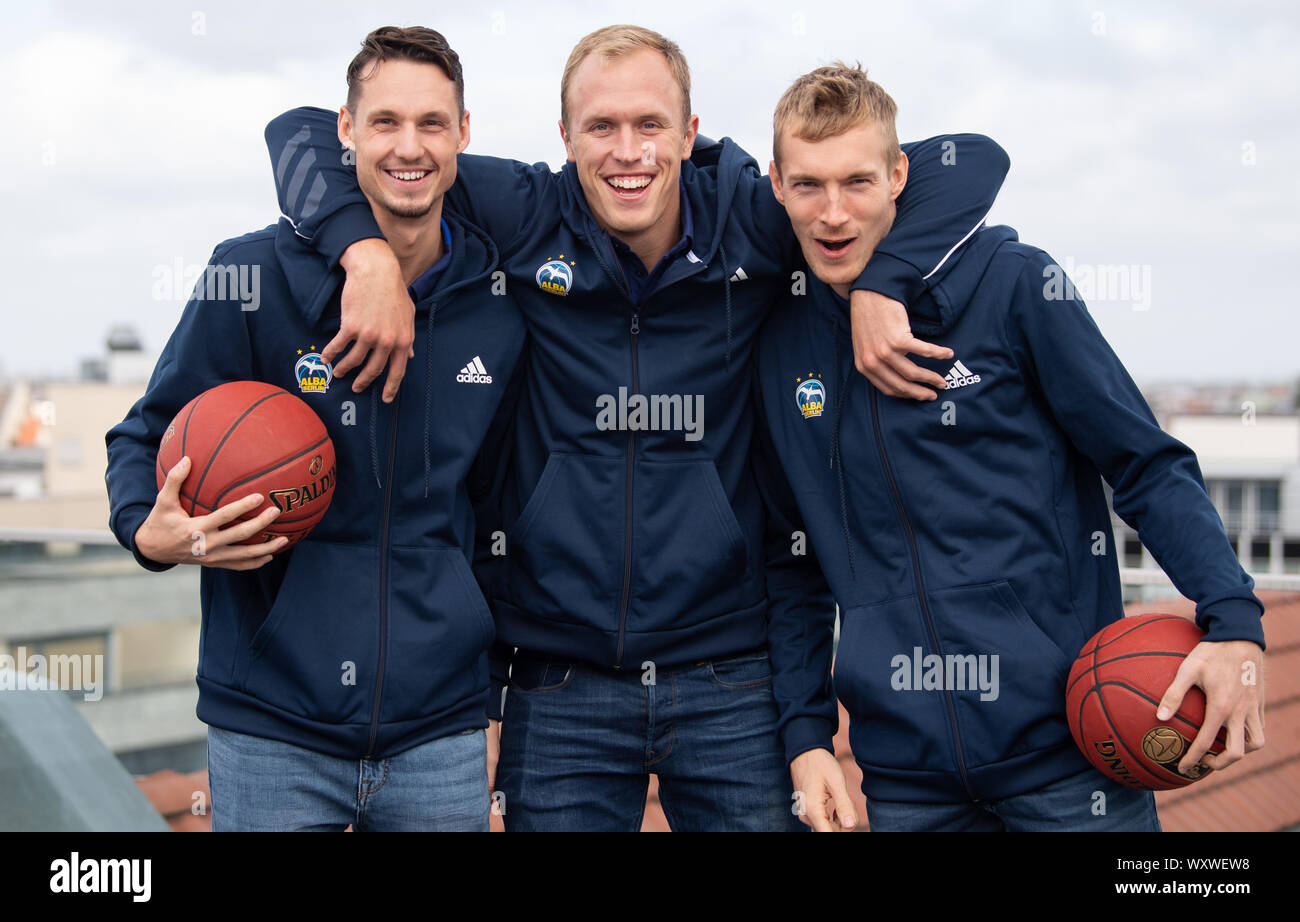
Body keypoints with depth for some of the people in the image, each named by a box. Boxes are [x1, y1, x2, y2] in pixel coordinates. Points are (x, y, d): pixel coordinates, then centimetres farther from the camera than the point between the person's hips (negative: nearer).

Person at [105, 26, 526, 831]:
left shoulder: (502, 302, 2)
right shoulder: (253, 277, -5)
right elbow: (146, 438, 4)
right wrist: (153, 533, -16)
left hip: (440, 730, 2)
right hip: (271, 727, -2)